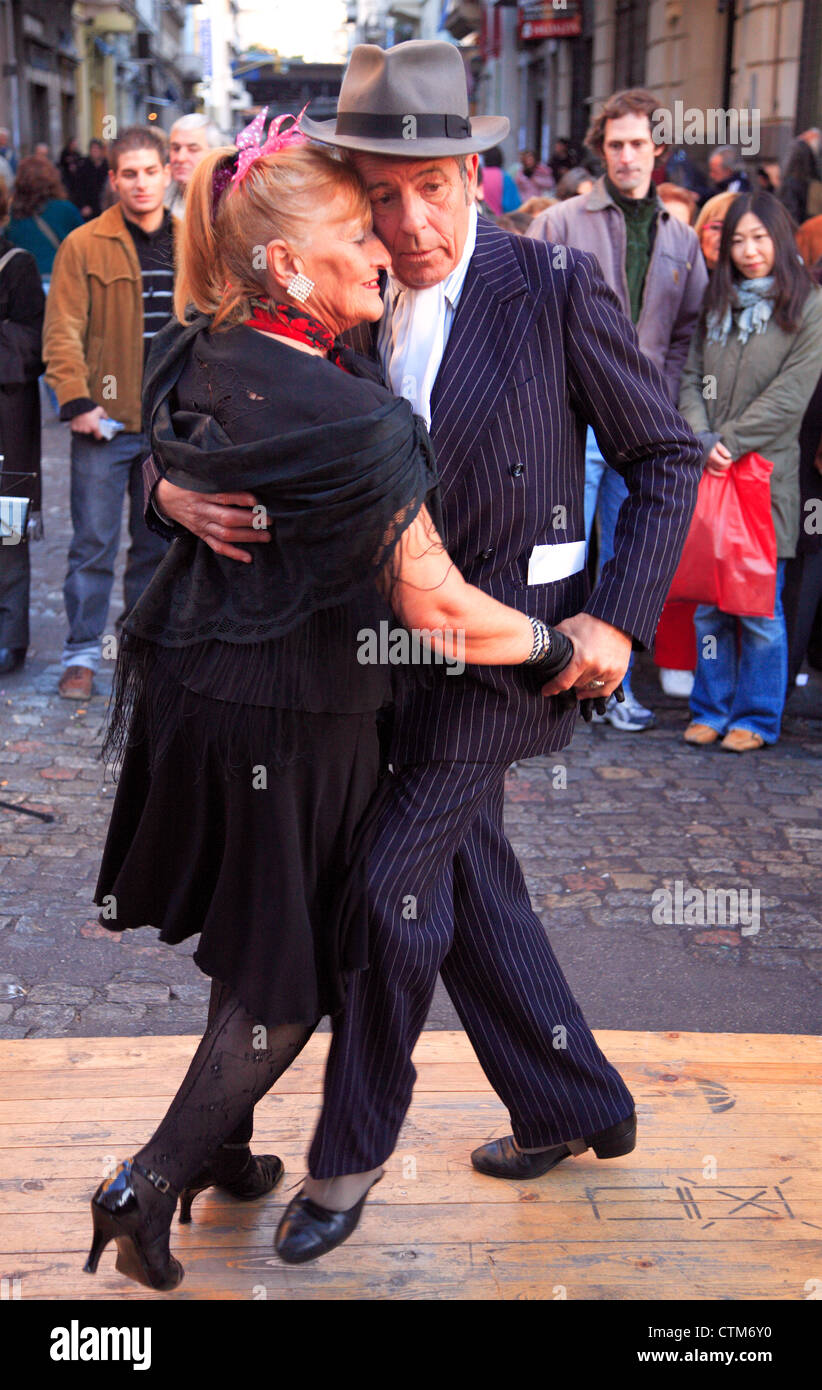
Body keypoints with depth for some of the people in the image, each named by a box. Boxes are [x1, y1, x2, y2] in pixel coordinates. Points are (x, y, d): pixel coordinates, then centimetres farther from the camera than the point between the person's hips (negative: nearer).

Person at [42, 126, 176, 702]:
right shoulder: (84, 245, -2)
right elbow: (62, 332, -4)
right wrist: (77, 402, -14)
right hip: (106, 420, -3)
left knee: (160, 542, 11)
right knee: (94, 542, 0)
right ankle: (83, 655, 10)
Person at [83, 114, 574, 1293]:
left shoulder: (199, 363, -2)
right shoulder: (353, 421, -27)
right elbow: (434, 607, -27)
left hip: (194, 688, 8)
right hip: (294, 720, -8)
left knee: (248, 941, 26)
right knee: (290, 973, 12)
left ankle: (218, 1146, 42)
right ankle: (151, 1186, 17)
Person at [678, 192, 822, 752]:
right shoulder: (717, 303, 15)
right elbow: (692, 378, 10)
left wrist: (731, 441, -14)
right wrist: (702, 439, -7)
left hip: (767, 470, -4)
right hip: (708, 473, 4)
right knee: (708, 600, 5)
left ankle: (756, 718, 10)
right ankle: (711, 710, 16)